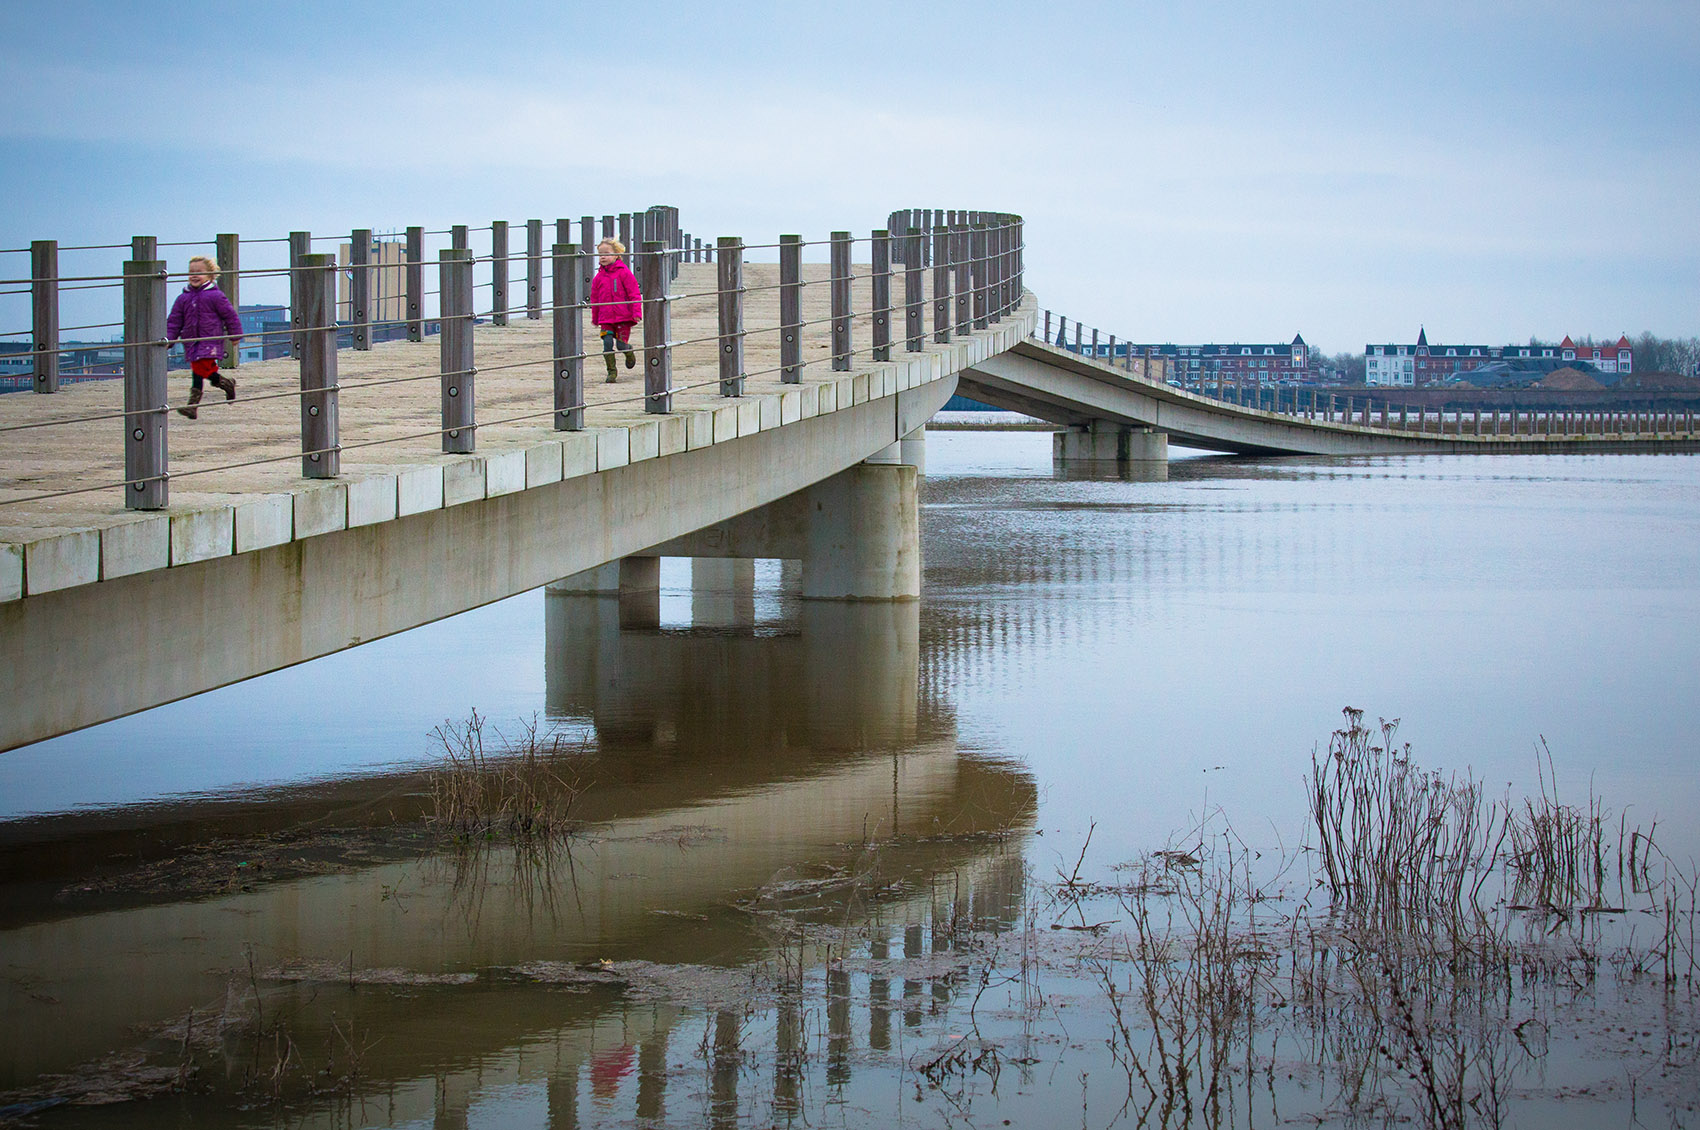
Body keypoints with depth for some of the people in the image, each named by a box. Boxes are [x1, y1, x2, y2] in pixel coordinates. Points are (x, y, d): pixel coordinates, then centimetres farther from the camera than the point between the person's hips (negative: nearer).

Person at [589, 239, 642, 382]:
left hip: (623, 317, -3)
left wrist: (637, 313, -12)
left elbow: (634, 294, -5)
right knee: (607, 343, -10)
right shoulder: (599, 276, 6)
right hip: (606, 318, 3)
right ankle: (612, 371, 0)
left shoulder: (624, 272, -6)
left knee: (621, 344, -3)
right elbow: (595, 298, 16)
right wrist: (595, 318, 20)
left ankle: (629, 354, 33)